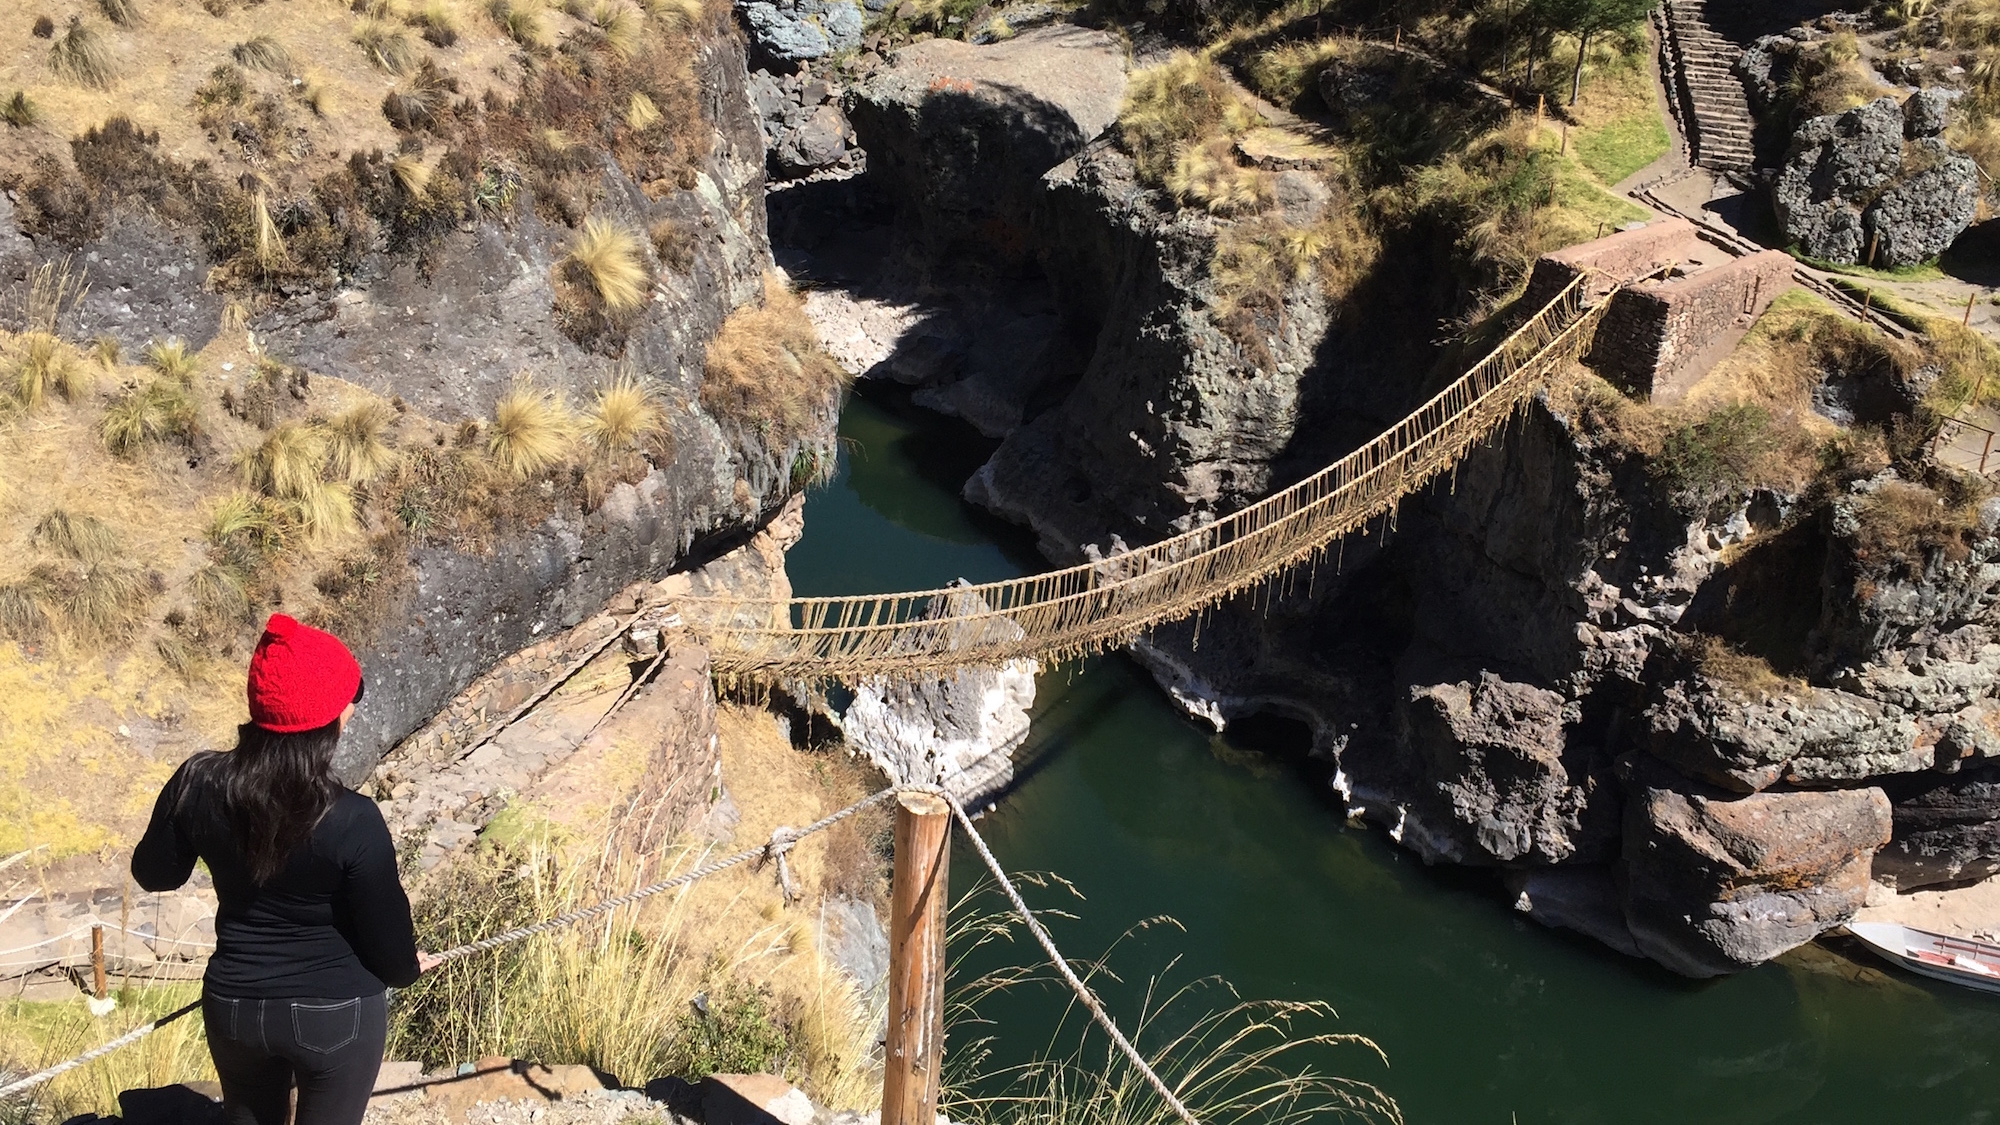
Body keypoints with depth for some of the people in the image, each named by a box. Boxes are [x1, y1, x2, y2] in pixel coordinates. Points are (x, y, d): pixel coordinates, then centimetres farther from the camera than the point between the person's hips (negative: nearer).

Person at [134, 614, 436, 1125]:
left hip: (234, 1005, 4)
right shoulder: (352, 821, -28)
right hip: (337, 1014, -4)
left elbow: (154, 874, 3)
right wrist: (406, 967, 7)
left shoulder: (198, 784, -17)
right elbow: (386, 938, -15)